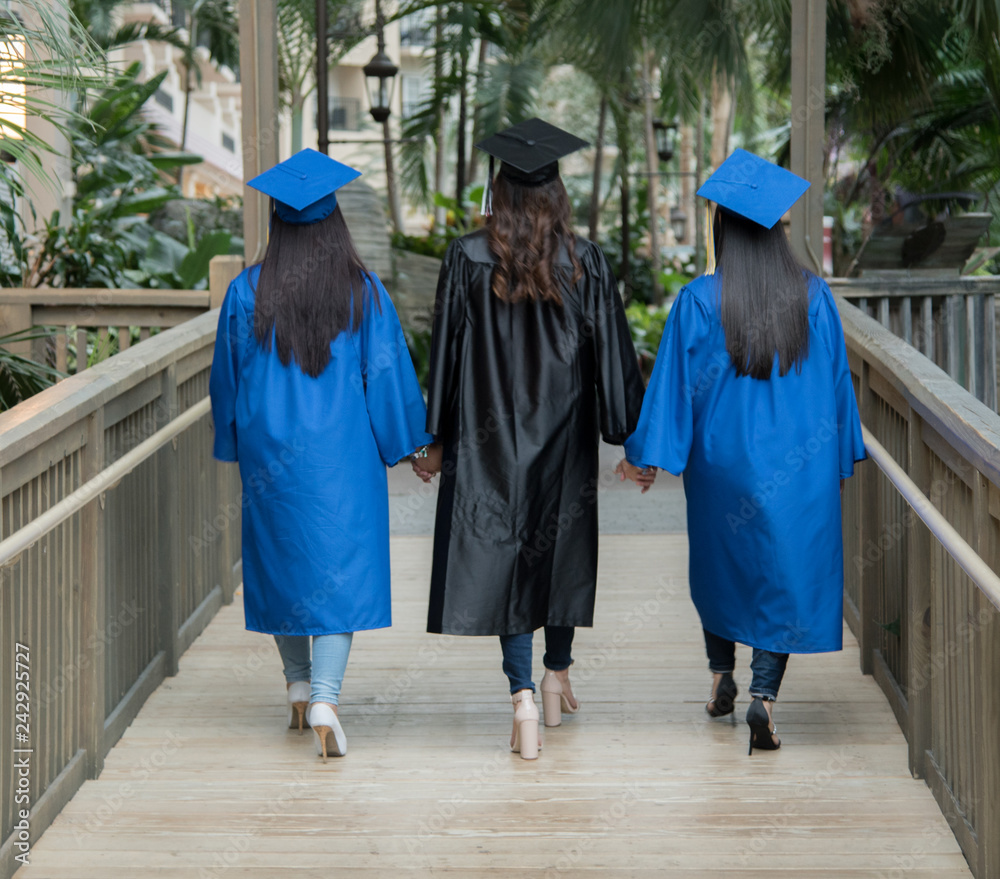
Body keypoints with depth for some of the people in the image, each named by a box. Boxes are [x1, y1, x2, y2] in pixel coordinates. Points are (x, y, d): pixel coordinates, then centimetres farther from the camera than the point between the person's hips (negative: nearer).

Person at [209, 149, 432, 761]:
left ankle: (299, 686, 28)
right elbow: (387, 376, -4)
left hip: (269, 451, 2)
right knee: (341, 567, -2)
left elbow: (227, 379, 5)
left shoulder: (247, 293, -3)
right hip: (342, 452, -2)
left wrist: (233, 446, 19)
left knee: (280, 557, 17)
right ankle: (325, 697, -17)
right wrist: (405, 445, 8)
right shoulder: (364, 292, -7)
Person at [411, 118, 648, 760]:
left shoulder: (467, 259, -7)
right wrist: (633, 439, 4)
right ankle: (558, 678, 31)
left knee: (500, 557, 1)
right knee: (561, 549, 19)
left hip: (490, 437, -1)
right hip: (563, 439, 1)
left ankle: (524, 696, -12)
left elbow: (447, 353, -3)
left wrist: (438, 440, 6)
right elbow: (613, 357, -4)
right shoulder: (586, 263, -6)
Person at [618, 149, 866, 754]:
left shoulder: (699, 301, -11)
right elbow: (836, 381, 1)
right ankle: (765, 694, -8)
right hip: (801, 465, 0)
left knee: (720, 563, 21)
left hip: (722, 460, 0)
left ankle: (722, 678, 30)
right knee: (787, 571, 6)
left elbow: (675, 384, -8)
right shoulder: (814, 297, -5)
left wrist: (646, 454, 2)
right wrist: (840, 458, 12)